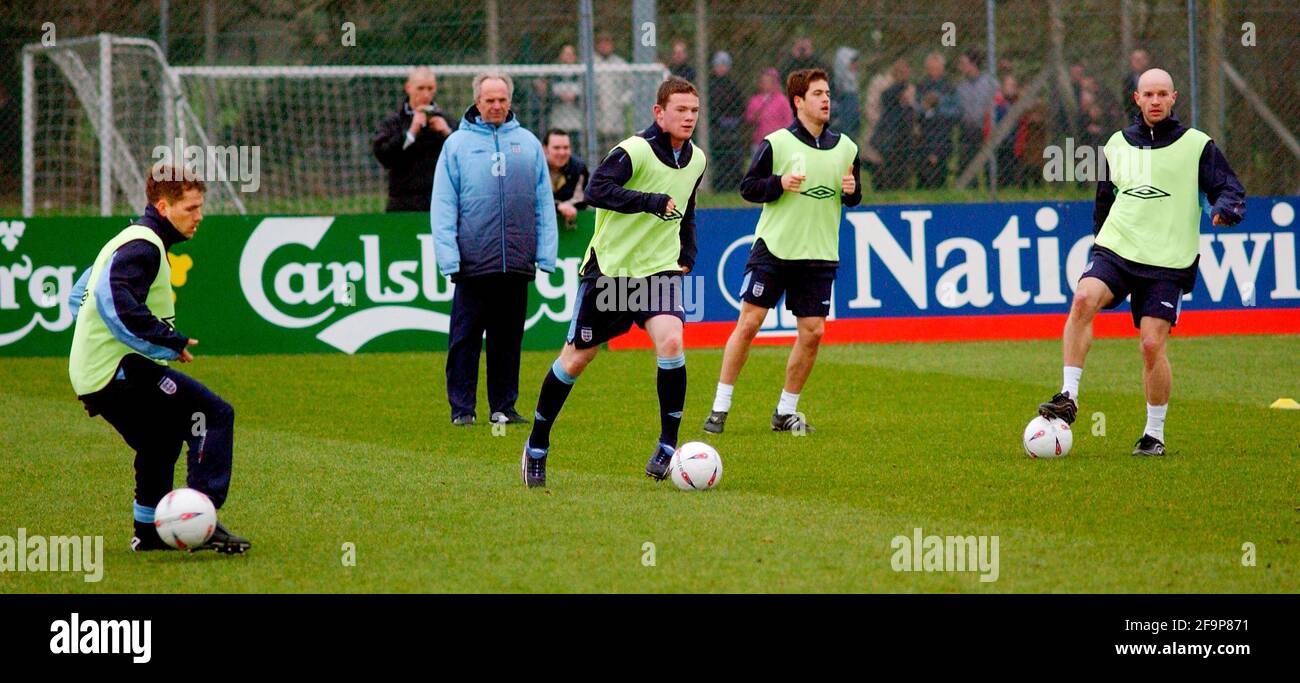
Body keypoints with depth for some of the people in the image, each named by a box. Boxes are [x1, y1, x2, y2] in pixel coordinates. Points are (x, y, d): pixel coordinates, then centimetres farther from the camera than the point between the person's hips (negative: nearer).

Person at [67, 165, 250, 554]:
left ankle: (148, 530, 36)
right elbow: (118, 303, -29)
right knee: (215, 415, -13)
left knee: (161, 440, 29)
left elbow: (78, 297, 29)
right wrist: (169, 342, -23)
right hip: (119, 370, -11)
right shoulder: (144, 248, -13)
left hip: (89, 376, 11)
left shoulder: (128, 242, 21)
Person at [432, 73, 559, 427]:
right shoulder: (457, 144, 3)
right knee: (465, 338, 0)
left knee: (508, 338, 8)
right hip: (472, 261, -2)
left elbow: (544, 203, 11)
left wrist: (546, 252, 3)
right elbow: (443, 205, 0)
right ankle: (462, 407, 5)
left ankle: (504, 406, 14)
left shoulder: (527, 143, 10)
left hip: (517, 261, 2)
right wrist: (449, 257, -8)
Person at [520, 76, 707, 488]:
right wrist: (652, 201, -35)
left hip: (660, 269, 4)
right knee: (576, 358, 6)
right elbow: (596, 190, -31)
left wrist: (688, 254, 13)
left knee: (670, 343, -22)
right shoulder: (635, 151, -16)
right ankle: (537, 446, 23)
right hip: (610, 267, -4)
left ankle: (668, 445, -11)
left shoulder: (695, 160, 6)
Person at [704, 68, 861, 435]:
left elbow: (854, 198, 17)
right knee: (748, 323, -6)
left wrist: (851, 191, -6)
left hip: (819, 254, 3)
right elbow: (747, 187, -3)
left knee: (812, 332, -1)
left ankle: (786, 412, 13)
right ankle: (720, 407, 2)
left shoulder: (845, 147, 7)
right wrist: (780, 183, -20)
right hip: (773, 248, -3)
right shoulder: (777, 143, -5)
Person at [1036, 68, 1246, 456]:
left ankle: (1155, 434, 8)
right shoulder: (1117, 145, 14)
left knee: (1152, 345, -9)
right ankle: (1069, 397, -25)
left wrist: (1224, 210, -22)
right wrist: (1100, 245, 28)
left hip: (1167, 264, -2)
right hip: (1115, 250, 2)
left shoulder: (1196, 145, 4)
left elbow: (1230, 190, 0)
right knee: (1083, 299, -26)